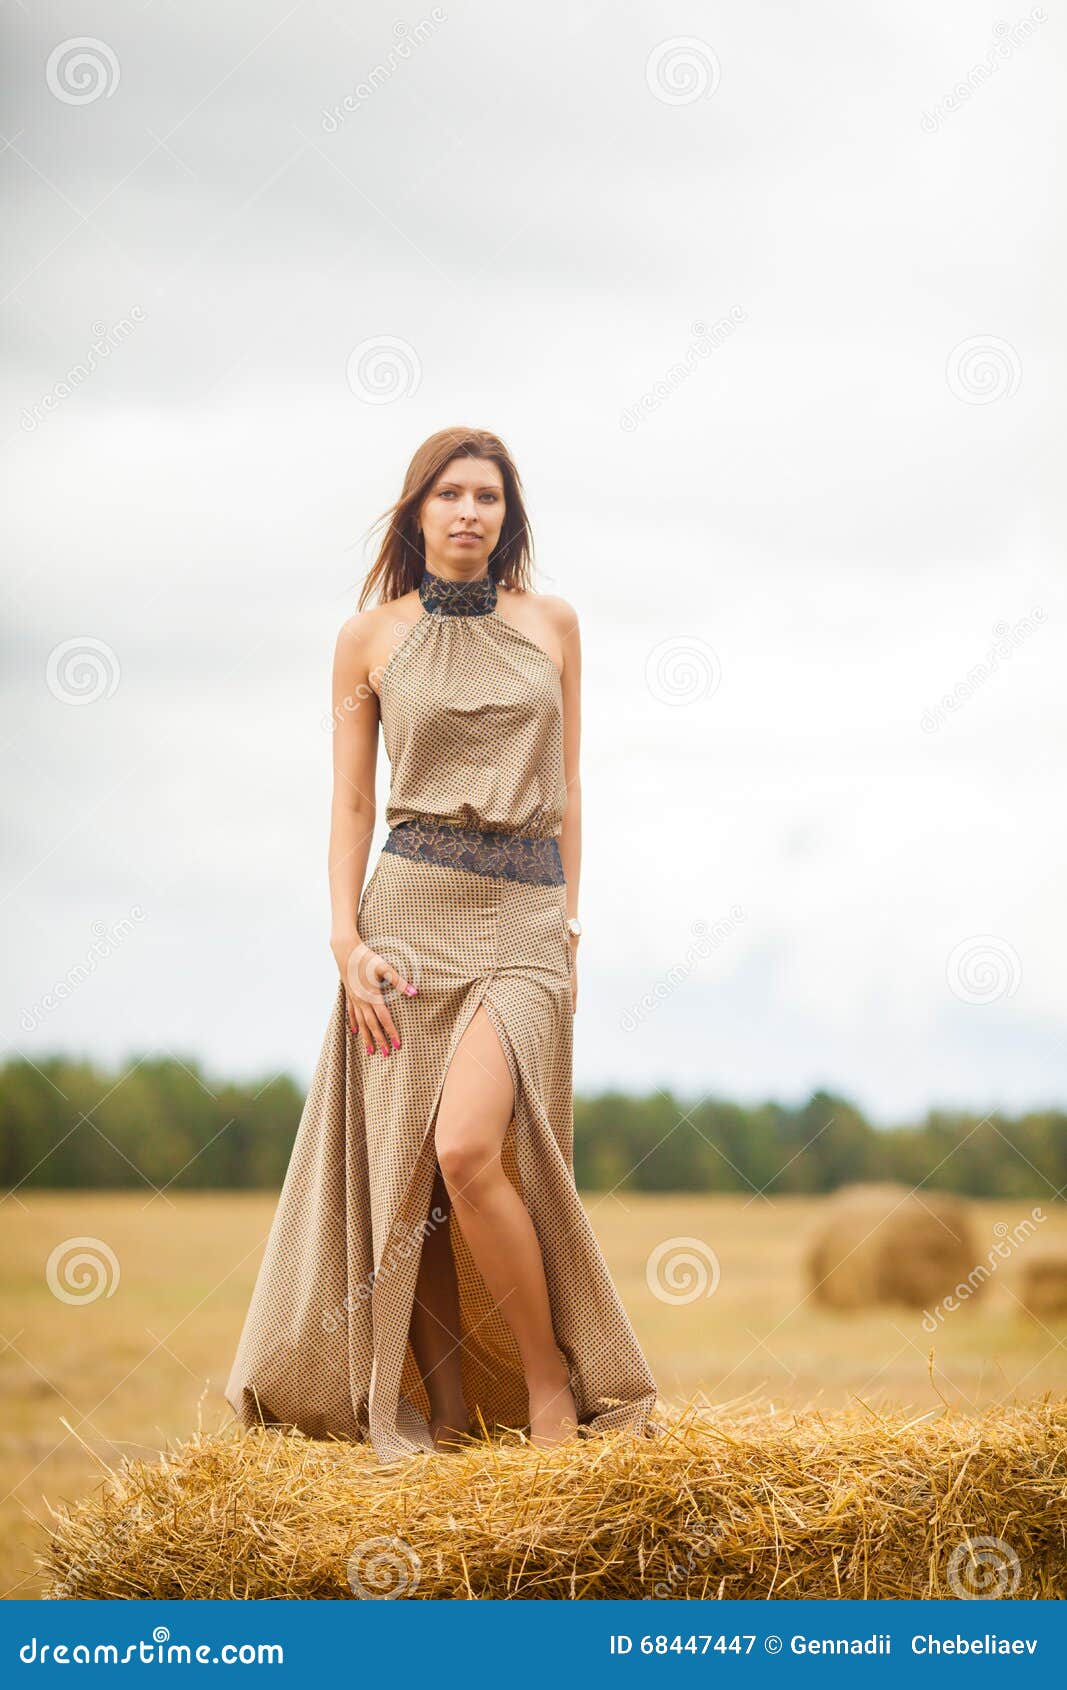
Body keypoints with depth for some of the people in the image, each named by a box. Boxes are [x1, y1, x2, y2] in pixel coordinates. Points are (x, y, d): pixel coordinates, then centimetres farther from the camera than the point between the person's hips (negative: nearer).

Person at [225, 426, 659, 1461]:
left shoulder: (551, 624, 10)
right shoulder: (370, 637, 6)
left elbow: (565, 788, 14)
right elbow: (349, 803, 6)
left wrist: (570, 917, 7)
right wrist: (347, 940, -5)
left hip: (527, 911, 0)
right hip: (414, 906, 1)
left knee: (468, 1149, -19)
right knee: (406, 1167, -4)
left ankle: (552, 1400, -6)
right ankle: (433, 1418, 7)